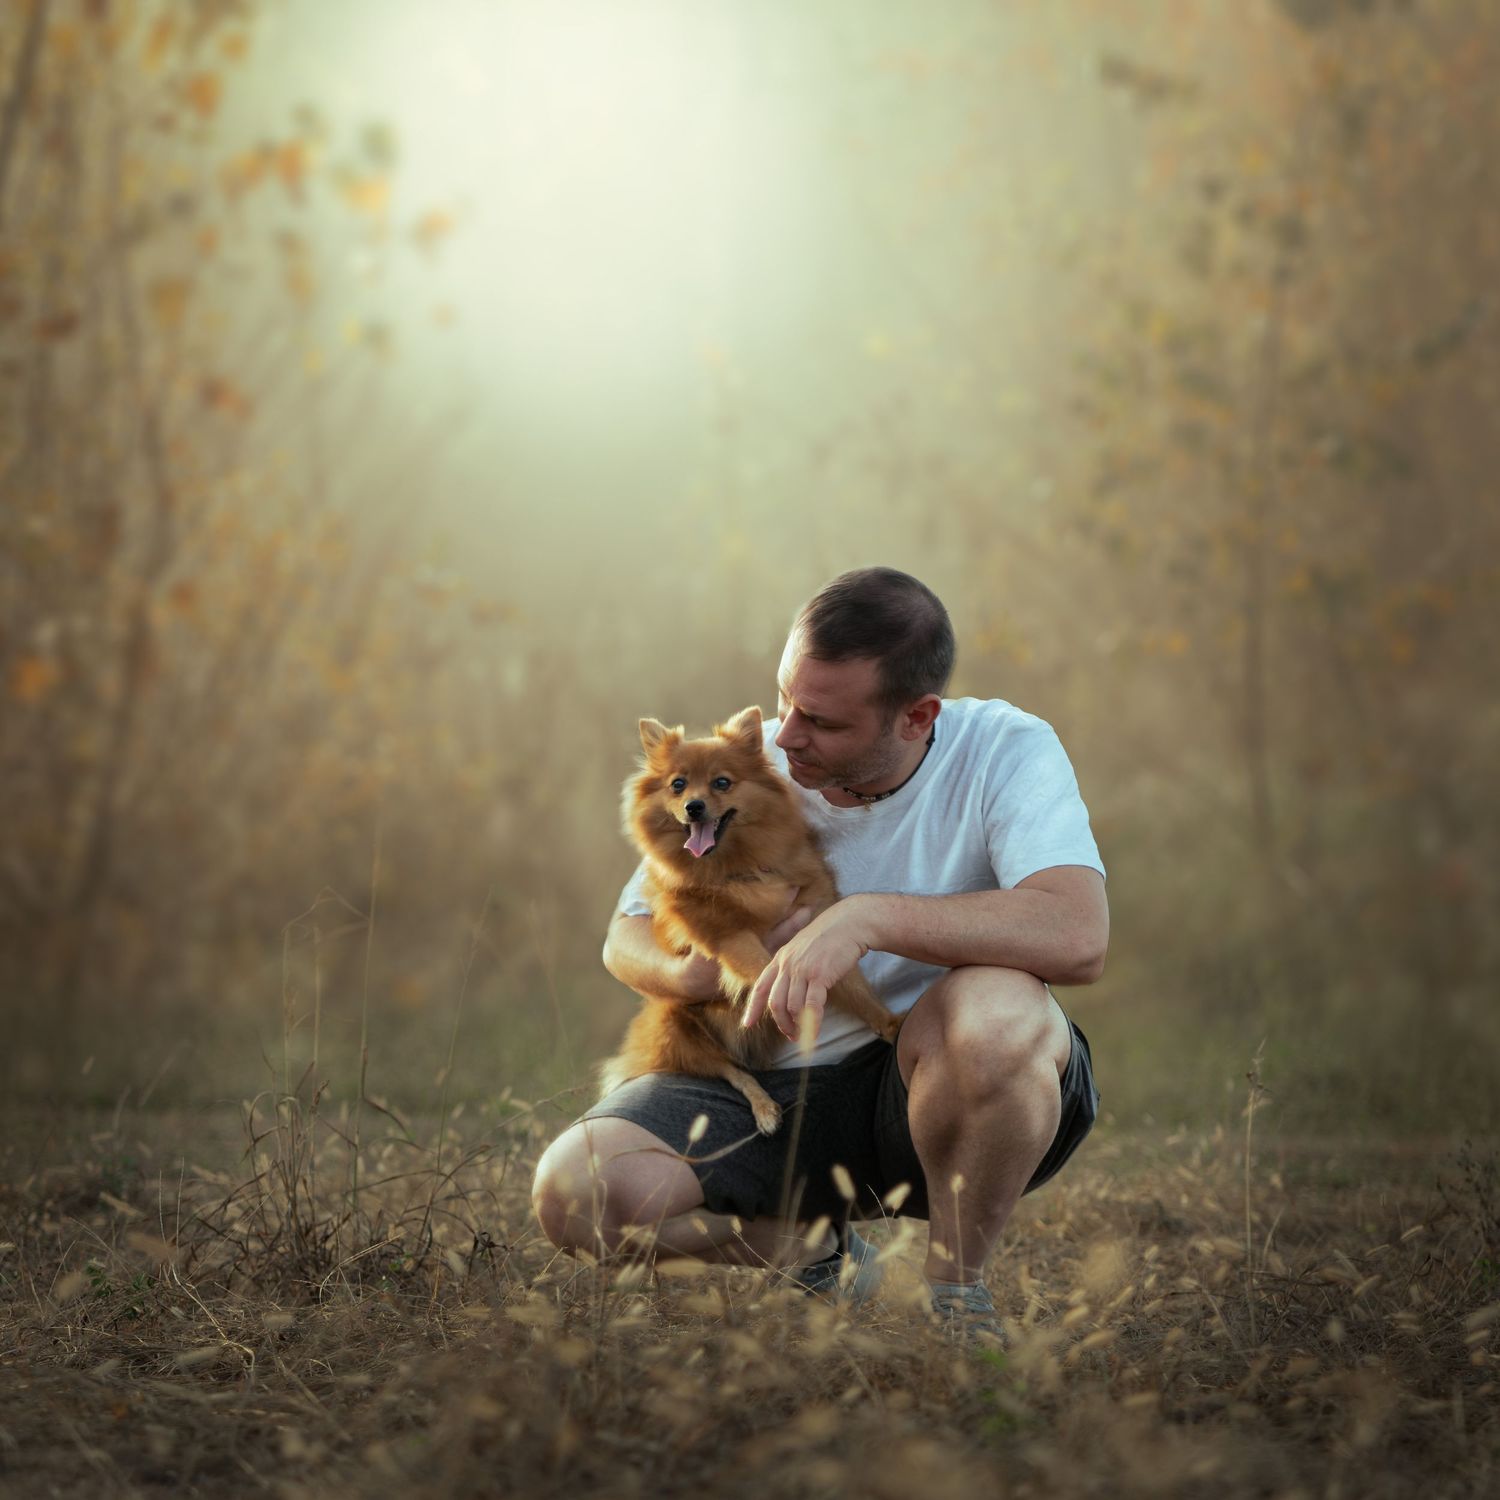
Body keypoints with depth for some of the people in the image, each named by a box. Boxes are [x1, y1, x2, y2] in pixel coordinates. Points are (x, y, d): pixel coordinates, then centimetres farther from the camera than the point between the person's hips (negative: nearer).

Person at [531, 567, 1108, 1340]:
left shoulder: (1007, 751, -14)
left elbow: (1076, 935, -32)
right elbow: (627, 937, 8)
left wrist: (868, 917, -37)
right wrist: (687, 972, -17)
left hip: (933, 1092, -3)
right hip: (770, 1092, 3)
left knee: (992, 1010, -39)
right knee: (575, 1190, -23)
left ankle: (956, 1284, -11)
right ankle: (816, 1249, 7)